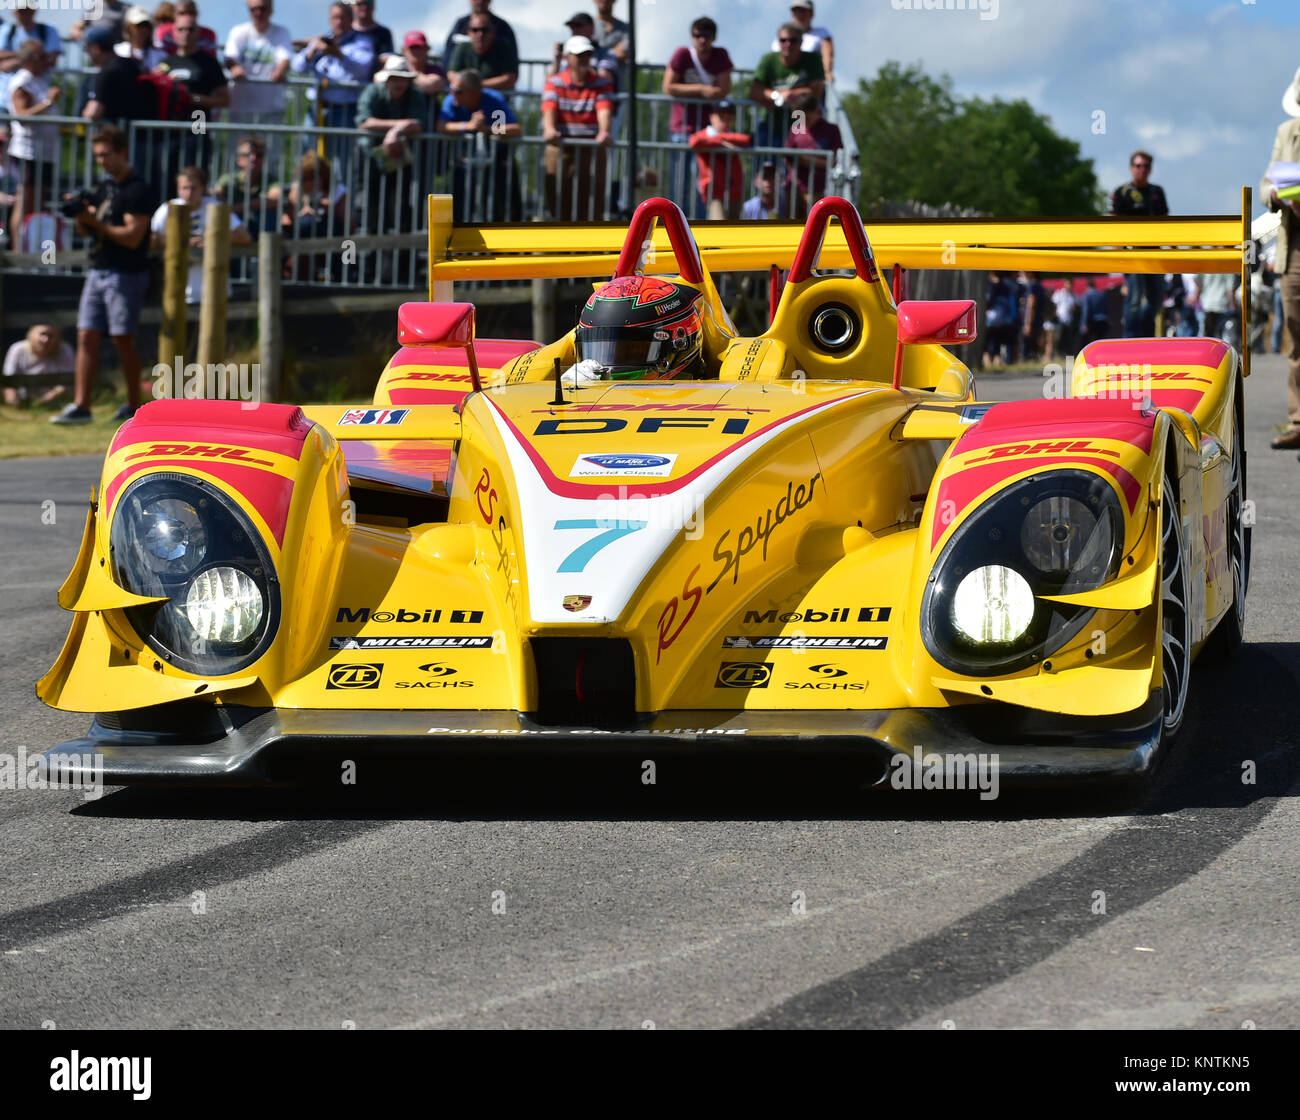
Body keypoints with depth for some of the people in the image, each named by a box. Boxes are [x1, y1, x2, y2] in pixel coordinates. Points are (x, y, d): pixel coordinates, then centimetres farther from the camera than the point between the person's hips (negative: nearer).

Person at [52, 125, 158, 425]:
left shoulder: (139, 191, -10)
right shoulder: (104, 188, 16)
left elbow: (132, 236, -18)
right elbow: (87, 229, 20)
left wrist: (96, 223, -19)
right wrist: (81, 215, -1)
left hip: (126, 274, -8)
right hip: (98, 271, 8)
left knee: (122, 339, -2)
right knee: (86, 336, 1)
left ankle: (134, 406, 9)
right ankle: (80, 406, 0)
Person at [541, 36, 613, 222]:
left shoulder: (601, 84, 7)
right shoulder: (555, 83, 6)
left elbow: (604, 110, -11)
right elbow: (549, 108, -12)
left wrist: (604, 132, -34)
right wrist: (549, 129, -35)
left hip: (592, 149, 0)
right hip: (560, 149, 0)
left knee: (592, 209, -4)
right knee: (560, 207, 1)